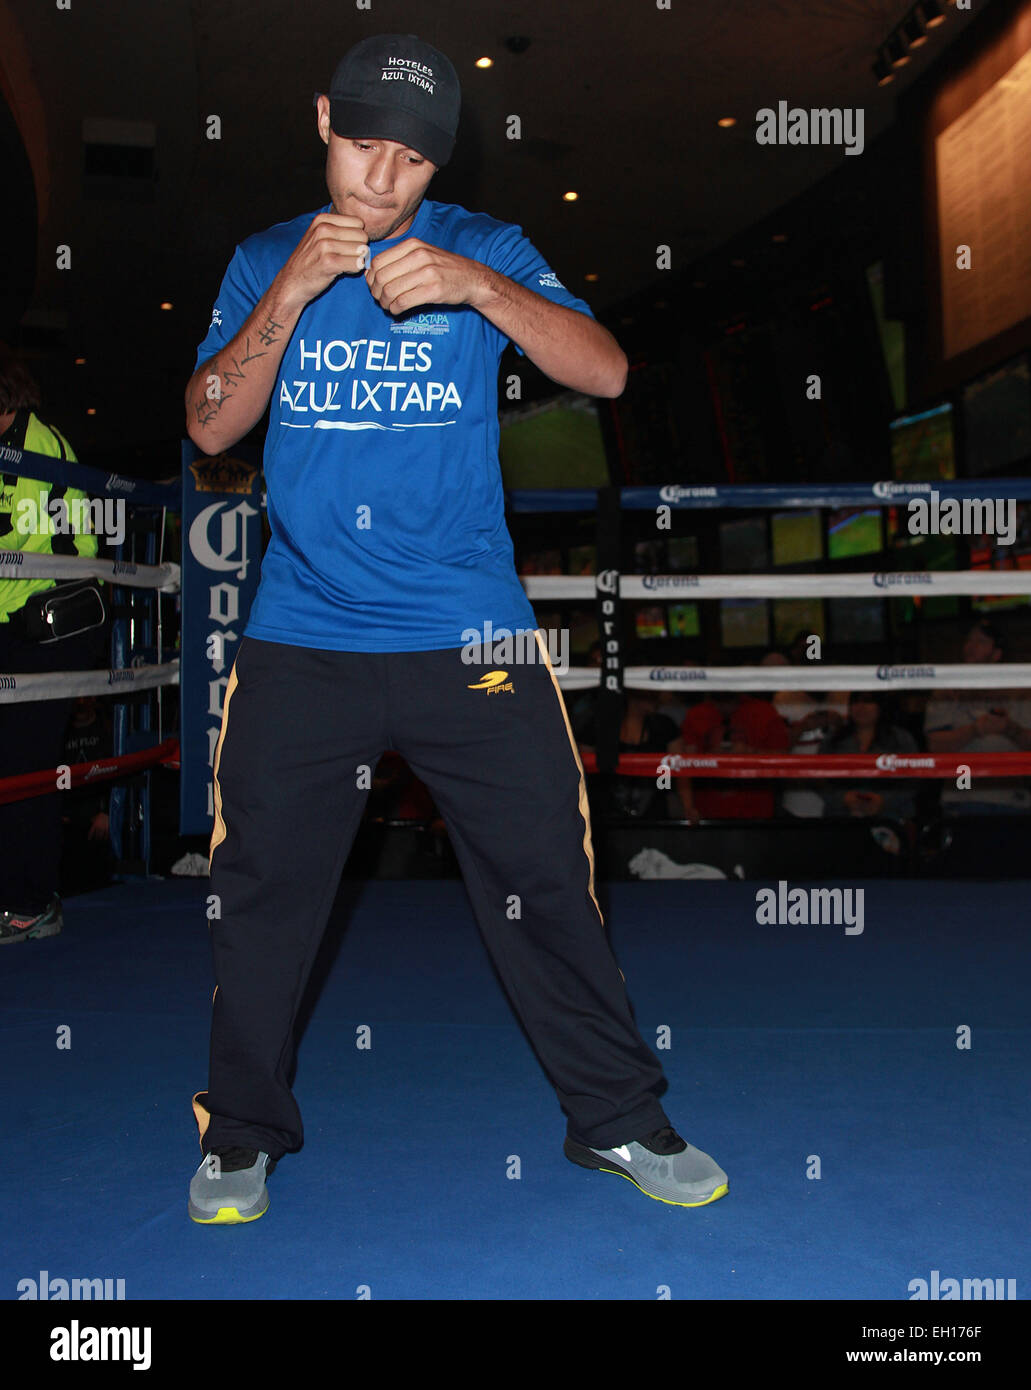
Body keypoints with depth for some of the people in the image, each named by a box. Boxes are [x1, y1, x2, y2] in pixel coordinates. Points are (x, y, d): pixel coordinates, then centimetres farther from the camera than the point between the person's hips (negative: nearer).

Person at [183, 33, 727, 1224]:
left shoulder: (485, 248, 5)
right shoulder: (264, 260, 11)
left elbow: (607, 373, -8)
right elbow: (211, 427, -1)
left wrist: (475, 287, -22)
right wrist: (293, 294, -13)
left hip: (470, 639, -1)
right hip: (297, 645, 2)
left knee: (547, 886, 3)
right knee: (261, 894, 8)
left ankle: (617, 1119, 22)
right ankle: (242, 1133, 29)